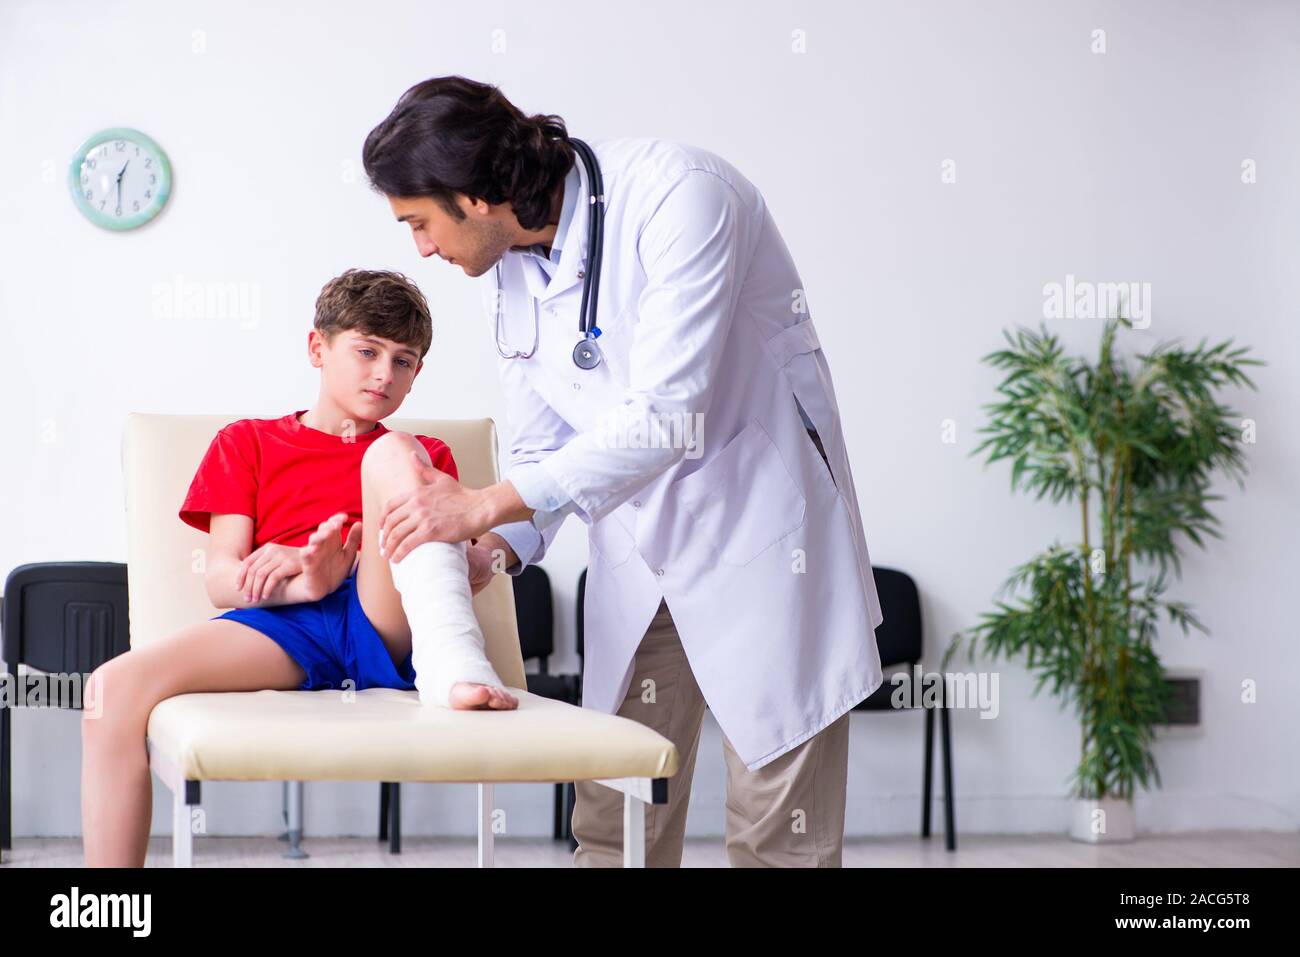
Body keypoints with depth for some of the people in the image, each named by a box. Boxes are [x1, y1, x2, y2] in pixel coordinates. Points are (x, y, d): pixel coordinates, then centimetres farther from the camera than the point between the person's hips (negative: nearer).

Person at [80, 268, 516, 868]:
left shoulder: (428, 456, 30)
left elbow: (475, 564, 12)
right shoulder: (247, 442, 27)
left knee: (391, 454, -20)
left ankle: (451, 660, -38)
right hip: (285, 628, 1)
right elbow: (221, 579, 12)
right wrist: (299, 582, -13)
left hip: (387, 623, 0)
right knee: (116, 687, -25)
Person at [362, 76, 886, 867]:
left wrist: (487, 506, -23)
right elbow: (542, 449, 11)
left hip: (759, 527, -7)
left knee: (779, 831, -4)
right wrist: (495, 551, -8)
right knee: (614, 827, 7)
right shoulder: (506, 267, 3)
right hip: (636, 547, 7)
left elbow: (665, 418, -27)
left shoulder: (677, 194, -21)